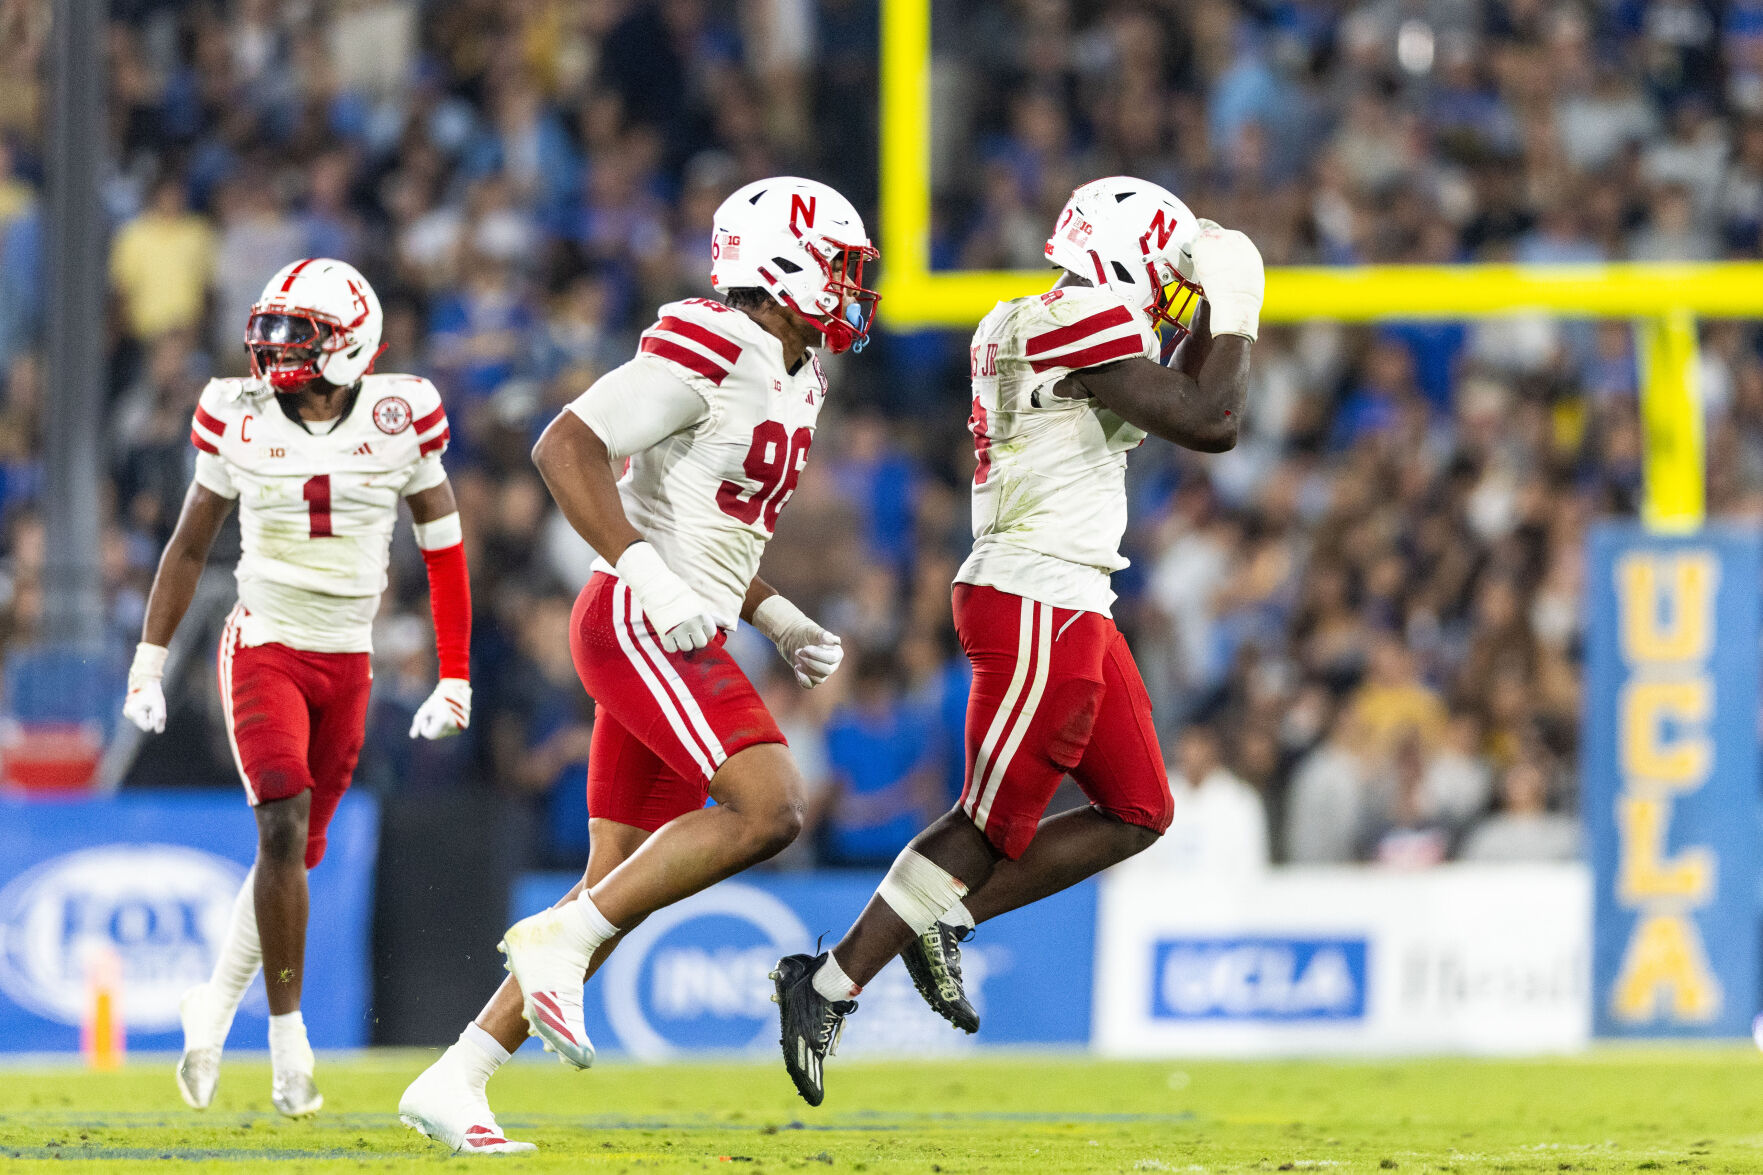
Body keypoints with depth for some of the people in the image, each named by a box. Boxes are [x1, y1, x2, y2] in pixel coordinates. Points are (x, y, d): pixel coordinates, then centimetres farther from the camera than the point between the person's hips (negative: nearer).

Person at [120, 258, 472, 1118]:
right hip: (261, 648, -2)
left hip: (347, 661, 2)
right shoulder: (239, 419, -5)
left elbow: (444, 555, 4)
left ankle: (215, 1008, 28)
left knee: (296, 853, 7)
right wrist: (147, 666, 8)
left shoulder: (400, 419, -5)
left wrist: (456, 682, 3)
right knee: (284, 825, -19)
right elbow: (188, 547, 7)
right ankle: (289, 1042, -14)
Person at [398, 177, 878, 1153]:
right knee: (768, 808, -22)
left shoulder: (792, 379, 17)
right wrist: (649, 576, -25)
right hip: (635, 627, -10)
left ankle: (454, 1082, 10)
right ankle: (559, 938, -14)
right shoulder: (710, 352, -13)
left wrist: (779, 619, 15)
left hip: (677, 641, 10)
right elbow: (564, 447, -19)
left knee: (620, 889, 7)